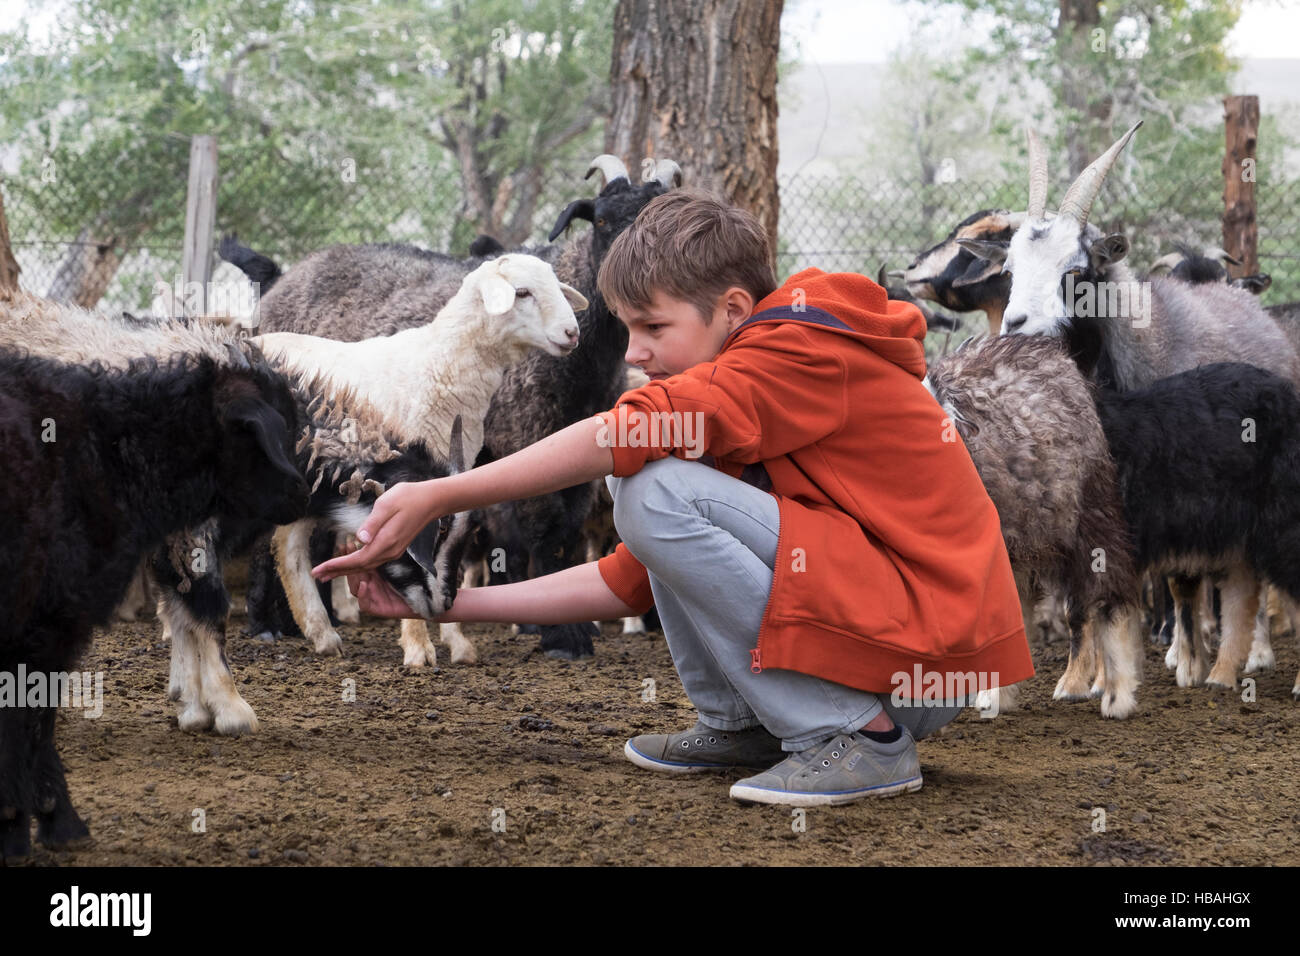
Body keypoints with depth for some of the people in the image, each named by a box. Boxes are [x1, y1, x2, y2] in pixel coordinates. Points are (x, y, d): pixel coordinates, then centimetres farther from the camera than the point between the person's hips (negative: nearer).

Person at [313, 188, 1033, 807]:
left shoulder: (806, 350, -13)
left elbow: (625, 436, -26)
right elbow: (626, 582, 12)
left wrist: (436, 497, -21)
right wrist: (445, 605, 6)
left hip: (929, 656, -9)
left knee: (658, 493, -19)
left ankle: (861, 738, -14)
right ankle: (739, 726, 8)